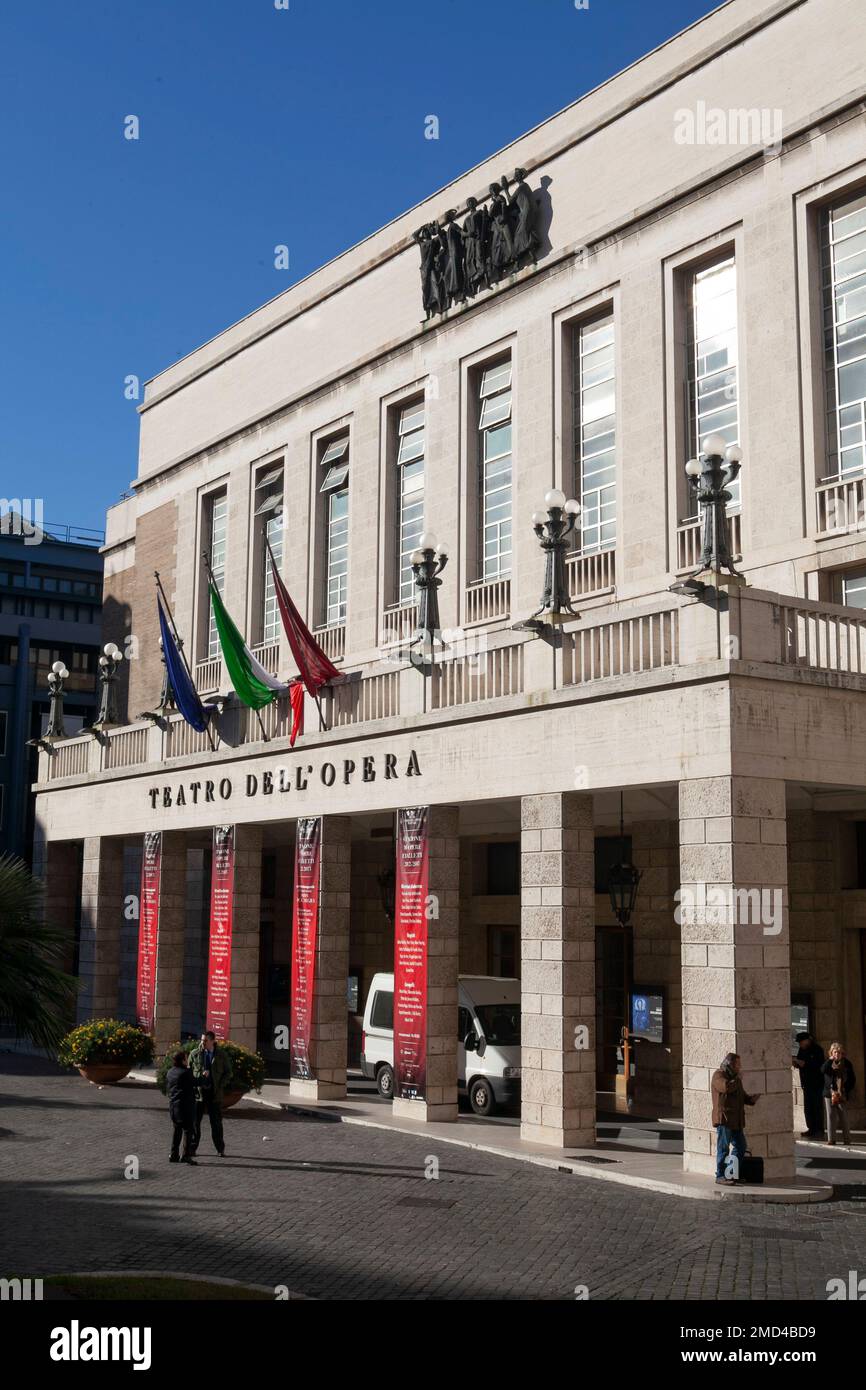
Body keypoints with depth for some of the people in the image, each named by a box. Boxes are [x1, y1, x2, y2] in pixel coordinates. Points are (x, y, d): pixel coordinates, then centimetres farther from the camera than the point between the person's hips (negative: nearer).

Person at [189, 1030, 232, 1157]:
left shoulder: (222, 1055, 0)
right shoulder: (194, 1054, 1)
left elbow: (228, 1073, 6)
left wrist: (220, 1086, -6)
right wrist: (200, 1074, -10)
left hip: (215, 1093, 0)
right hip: (198, 1091, 1)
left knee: (216, 1122, 4)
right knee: (194, 1121, 2)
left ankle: (220, 1149, 13)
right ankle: (192, 1148, 12)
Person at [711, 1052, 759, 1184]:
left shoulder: (735, 1077, 20)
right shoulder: (718, 1075, -8)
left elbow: (742, 1095, 27)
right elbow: (726, 1087, -27)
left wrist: (751, 1099, 6)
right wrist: (737, 1079, -12)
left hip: (736, 1121, 9)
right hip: (724, 1119, -9)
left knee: (741, 1147, 11)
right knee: (723, 1148, -5)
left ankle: (733, 1174, 20)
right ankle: (720, 1176, 1)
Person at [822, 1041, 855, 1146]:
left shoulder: (846, 1063, 4)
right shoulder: (828, 1063, 7)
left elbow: (852, 1079, 6)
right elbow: (823, 1070, -15)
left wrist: (847, 1090, -5)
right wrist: (830, 1059, -14)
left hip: (842, 1094, -1)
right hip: (829, 1093, 1)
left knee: (844, 1117, 0)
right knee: (831, 1116, 0)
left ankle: (847, 1139, 7)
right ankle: (831, 1139, 5)